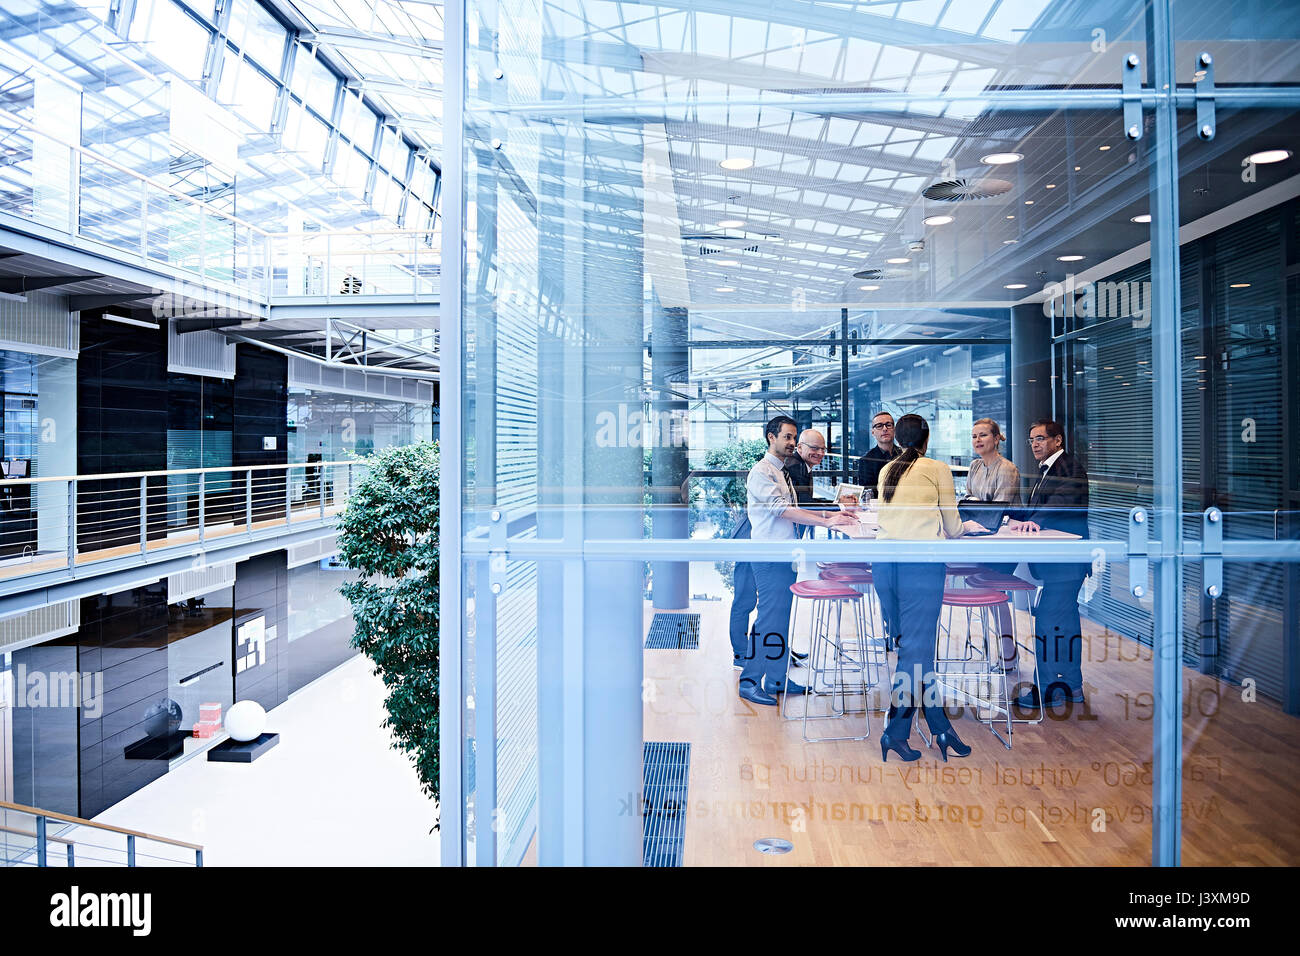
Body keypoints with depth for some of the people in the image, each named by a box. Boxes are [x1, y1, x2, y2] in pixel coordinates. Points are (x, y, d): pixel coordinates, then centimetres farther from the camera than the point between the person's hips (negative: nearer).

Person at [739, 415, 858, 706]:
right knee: (770, 617, -9)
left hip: (785, 555, 9)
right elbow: (782, 509, -21)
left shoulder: (782, 473, 19)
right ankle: (749, 682, -1)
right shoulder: (761, 472, -11)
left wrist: (828, 515, 6)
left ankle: (777, 679, 20)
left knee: (782, 617, 12)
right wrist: (826, 521, -24)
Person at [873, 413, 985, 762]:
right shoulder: (938, 469, 5)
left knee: (911, 642, 12)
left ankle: (940, 726, 21)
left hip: (884, 559, 6)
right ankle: (895, 731, -1)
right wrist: (968, 526, 31)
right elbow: (952, 529, 7)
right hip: (922, 560, -5)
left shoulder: (886, 471, 19)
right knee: (917, 645, -1)